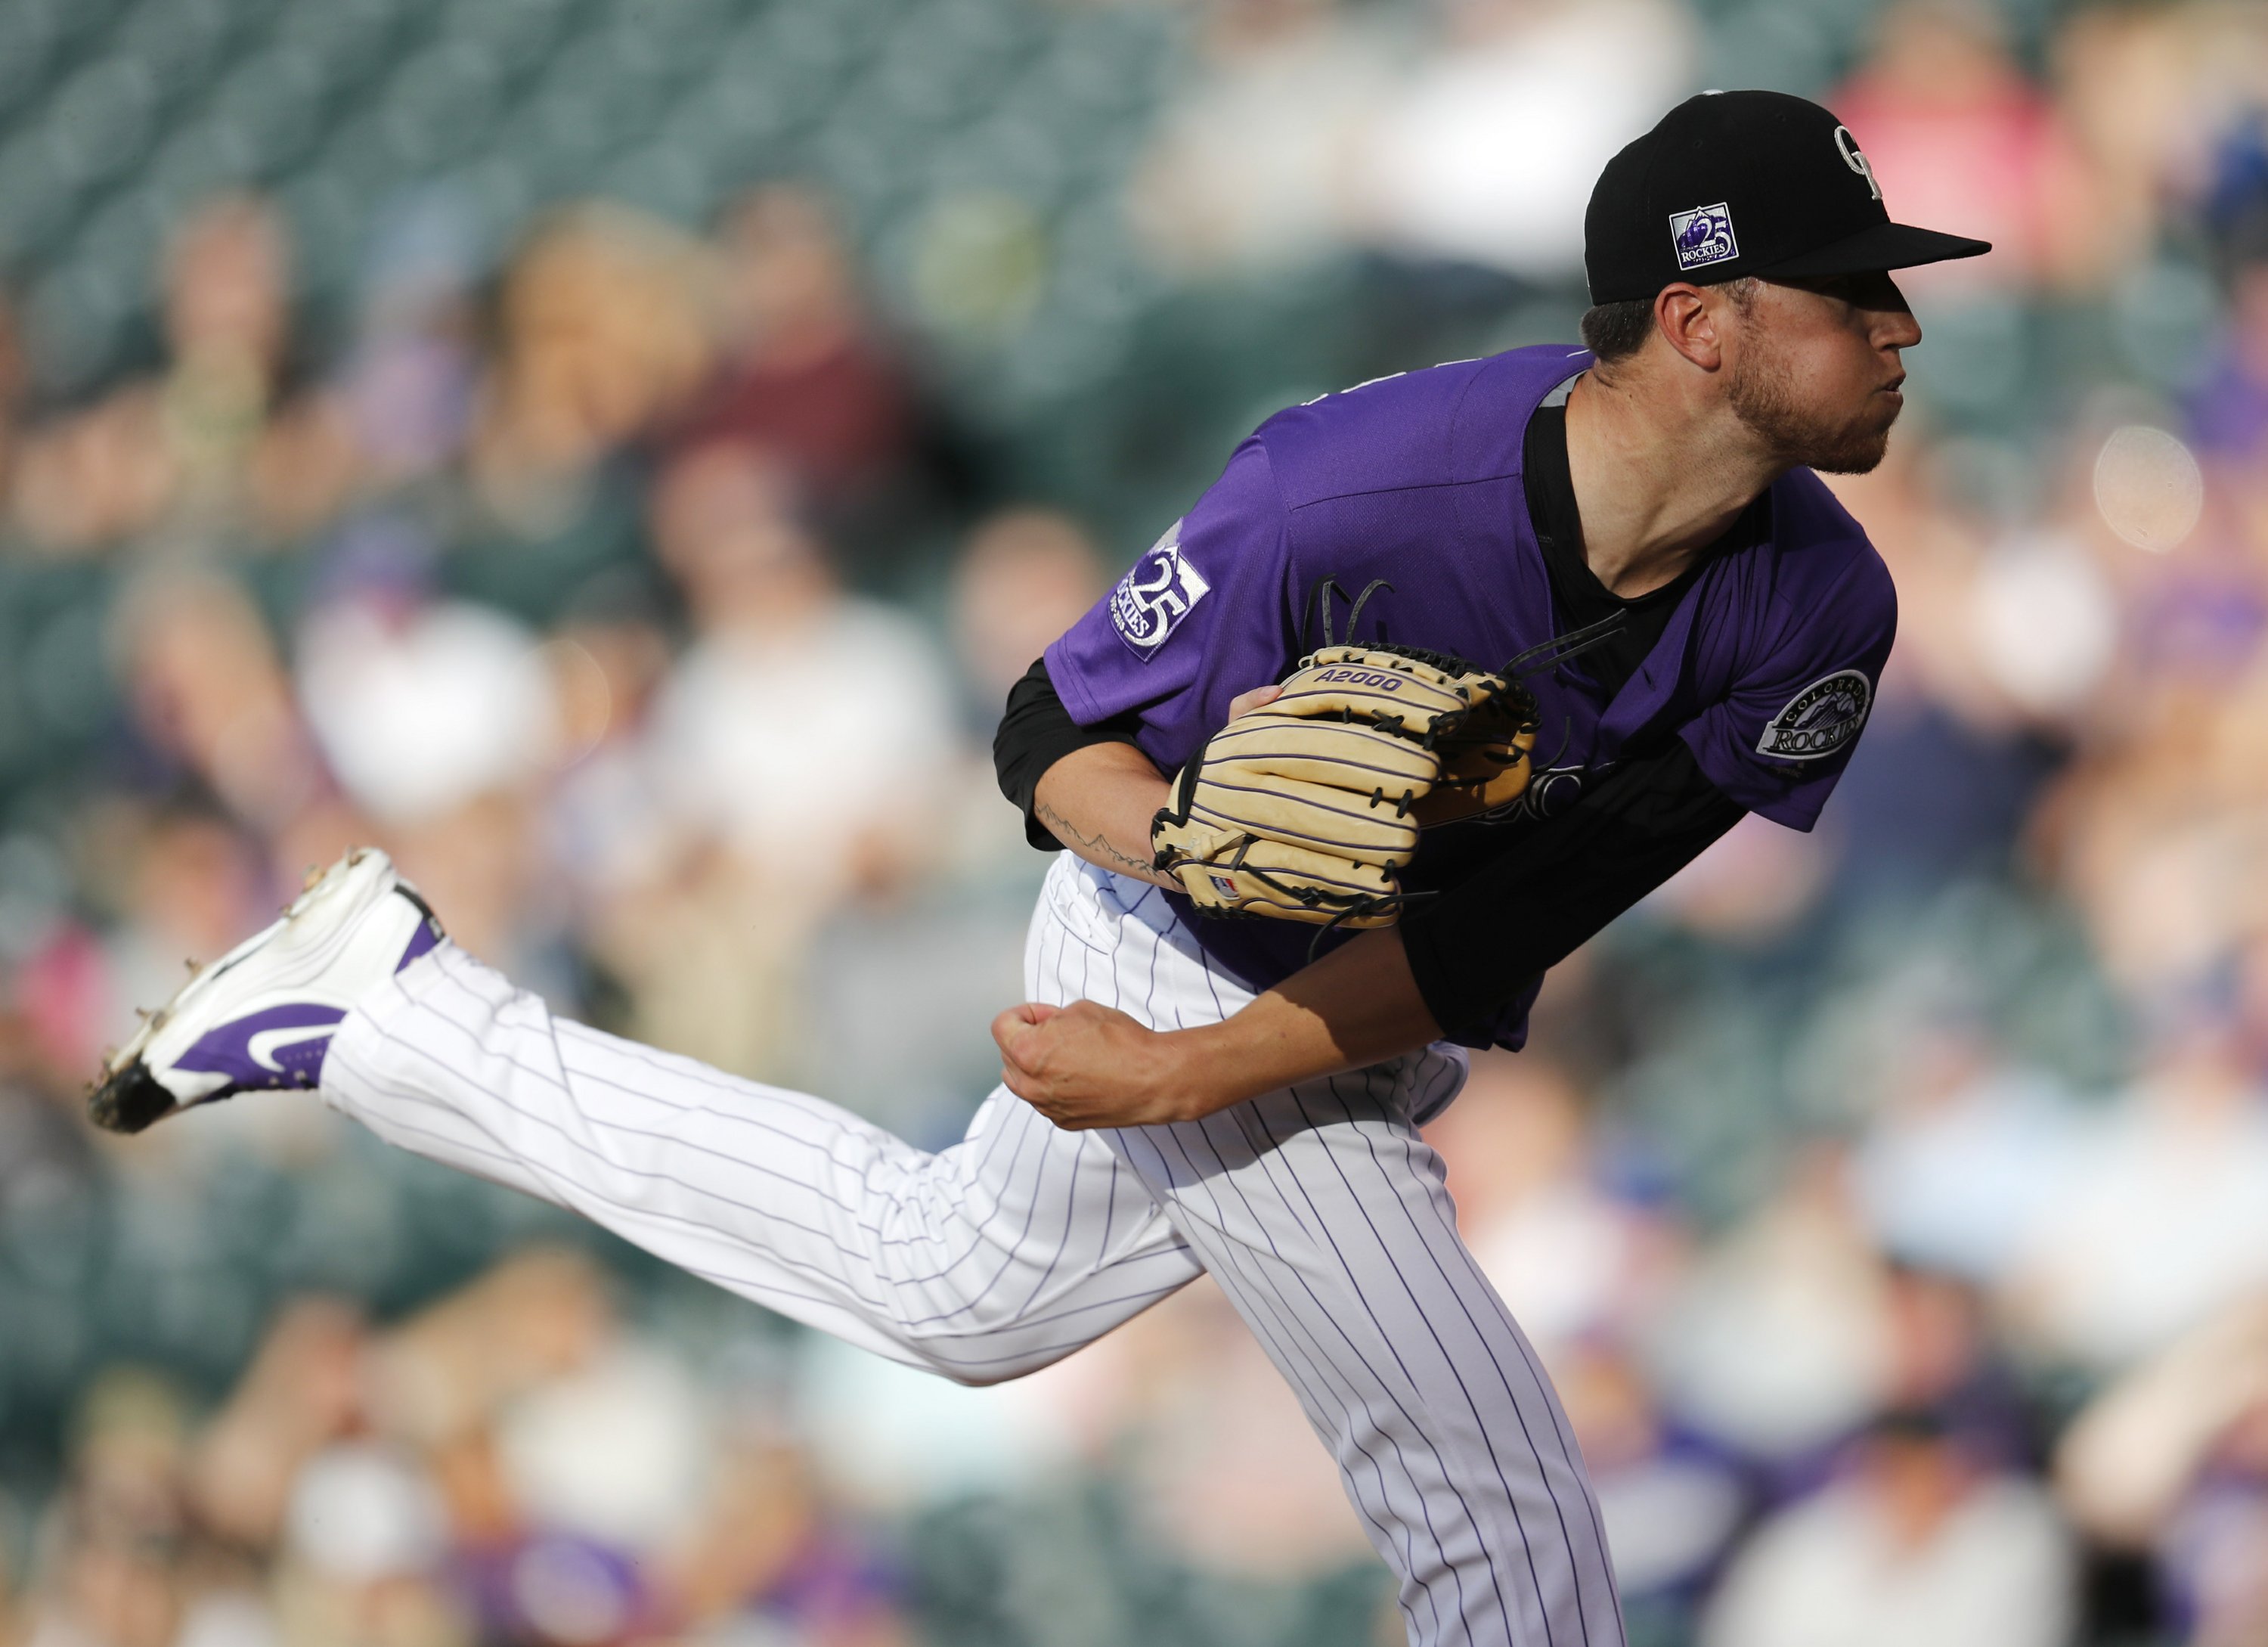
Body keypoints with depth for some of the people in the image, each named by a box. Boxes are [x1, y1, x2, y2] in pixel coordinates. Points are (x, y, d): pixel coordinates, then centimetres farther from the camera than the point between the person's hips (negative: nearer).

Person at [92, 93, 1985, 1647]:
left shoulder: (1818, 615, -21)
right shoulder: (1350, 488, -35)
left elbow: (1495, 949, -19)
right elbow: (1056, 735, -18)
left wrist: (1188, 1076, -26)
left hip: (1370, 1020, 6)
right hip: (1185, 961, -6)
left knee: (947, 1285, 23)